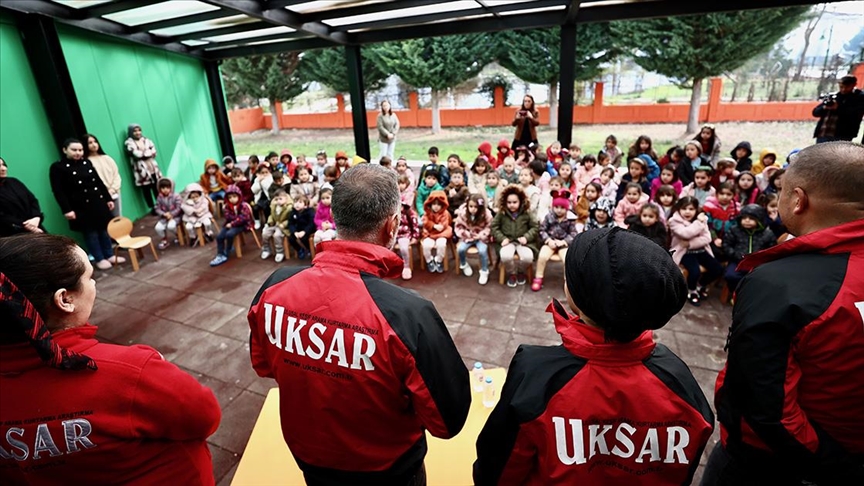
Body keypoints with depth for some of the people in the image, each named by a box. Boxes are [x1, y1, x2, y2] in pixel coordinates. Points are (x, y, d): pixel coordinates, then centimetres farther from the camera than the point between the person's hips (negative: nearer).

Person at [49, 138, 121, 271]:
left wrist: (108, 199, 13)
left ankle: (110, 255, 23)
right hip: (81, 207, -5)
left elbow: (99, 182, 15)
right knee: (90, 233, 4)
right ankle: (99, 259, 14)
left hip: (98, 202, 5)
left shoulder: (87, 163, 9)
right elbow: (58, 191, -10)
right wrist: (67, 210, -15)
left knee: (104, 229, 12)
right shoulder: (57, 167, -6)